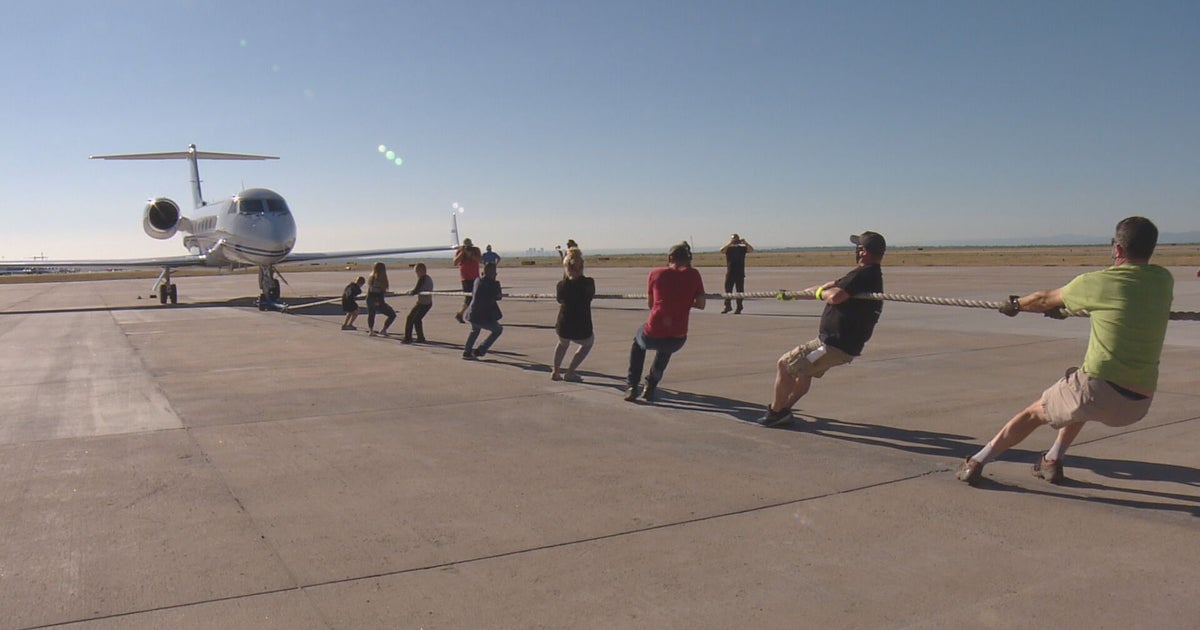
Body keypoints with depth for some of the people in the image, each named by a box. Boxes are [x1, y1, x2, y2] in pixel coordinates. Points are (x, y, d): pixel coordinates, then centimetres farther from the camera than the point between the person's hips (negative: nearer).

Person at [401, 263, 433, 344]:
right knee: (417, 319, 22)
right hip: (429, 303, 9)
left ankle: (408, 338, -1)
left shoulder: (422, 278, -12)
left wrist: (410, 292, 5)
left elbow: (416, 291, -14)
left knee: (410, 318, 1)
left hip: (422, 303, -9)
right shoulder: (429, 278, 14)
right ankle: (421, 337, 23)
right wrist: (413, 292, 11)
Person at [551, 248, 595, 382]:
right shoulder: (588, 283, -13)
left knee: (563, 343, 37)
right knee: (588, 343, 32)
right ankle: (570, 373, 25)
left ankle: (555, 372, 36)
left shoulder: (561, 284, -8)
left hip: (563, 328, 2)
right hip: (582, 330, -2)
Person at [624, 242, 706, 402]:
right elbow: (701, 304, 5)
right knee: (665, 349, 38)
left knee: (638, 341, 36)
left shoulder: (656, 274, 3)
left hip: (652, 335, -1)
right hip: (677, 340, 1)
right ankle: (650, 387, 36)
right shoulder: (693, 274, 2)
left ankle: (632, 387, 31)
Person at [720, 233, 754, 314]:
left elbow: (751, 249, -6)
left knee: (739, 291, 0)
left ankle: (739, 308, 5)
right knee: (727, 290, 2)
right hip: (730, 273, 0)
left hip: (740, 273, 0)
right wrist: (730, 243, -22)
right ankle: (727, 306, 13)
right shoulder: (728, 248, 6)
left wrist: (745, 243, -19)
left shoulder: (742, 248, 8)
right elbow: (722, 250, -14)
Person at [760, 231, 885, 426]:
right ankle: (784, 409, 36)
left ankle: (776, 412, 11)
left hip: (834, 345, -11)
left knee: (783, 365, -1)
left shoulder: (864, 274, -19)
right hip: (843, 344, 11)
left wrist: (821, 292, -10)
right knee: (803, 369, 30)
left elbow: (835, 296, -35)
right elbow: (834, 285, 22)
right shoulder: (872, 275, 15)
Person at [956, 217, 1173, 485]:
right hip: (1139, 405, 5)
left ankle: (976, 463, 20)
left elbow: (1044, 300, 7)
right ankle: (1052, 461, 35)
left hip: (1098, 389, -5)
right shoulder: (1164, 280, 5)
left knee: (1034, 412, 17)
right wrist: (1067, 307, 34)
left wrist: (1015, 304, 28)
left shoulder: (1096, 283, -9)